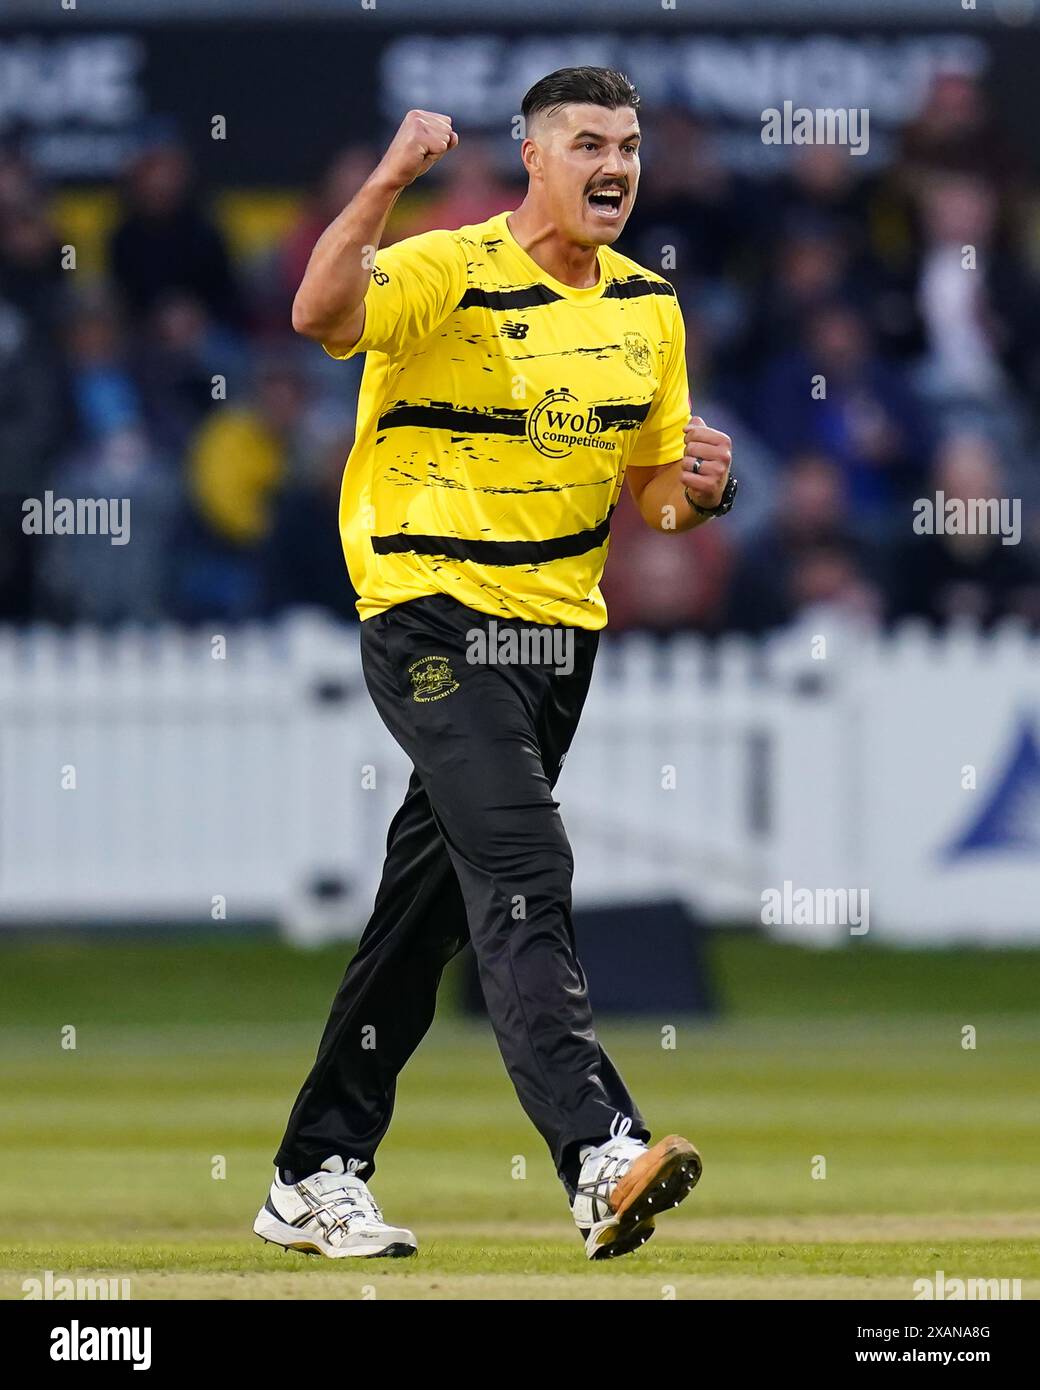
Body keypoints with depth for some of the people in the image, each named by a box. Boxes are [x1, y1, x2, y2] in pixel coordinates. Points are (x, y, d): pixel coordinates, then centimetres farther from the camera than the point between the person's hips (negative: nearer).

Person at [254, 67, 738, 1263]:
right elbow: (322, 314, -32)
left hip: (559, 631, 7)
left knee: (430, 908, 11)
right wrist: (386, 185, -46)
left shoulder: (647, 308, 10)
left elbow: (651, 487, 17)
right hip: (433, 616, -7)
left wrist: (697, 488, -7)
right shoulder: (449, 272, -12)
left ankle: (315, 1178, 19)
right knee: (522, 871, -22)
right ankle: (599, 1156, -33)